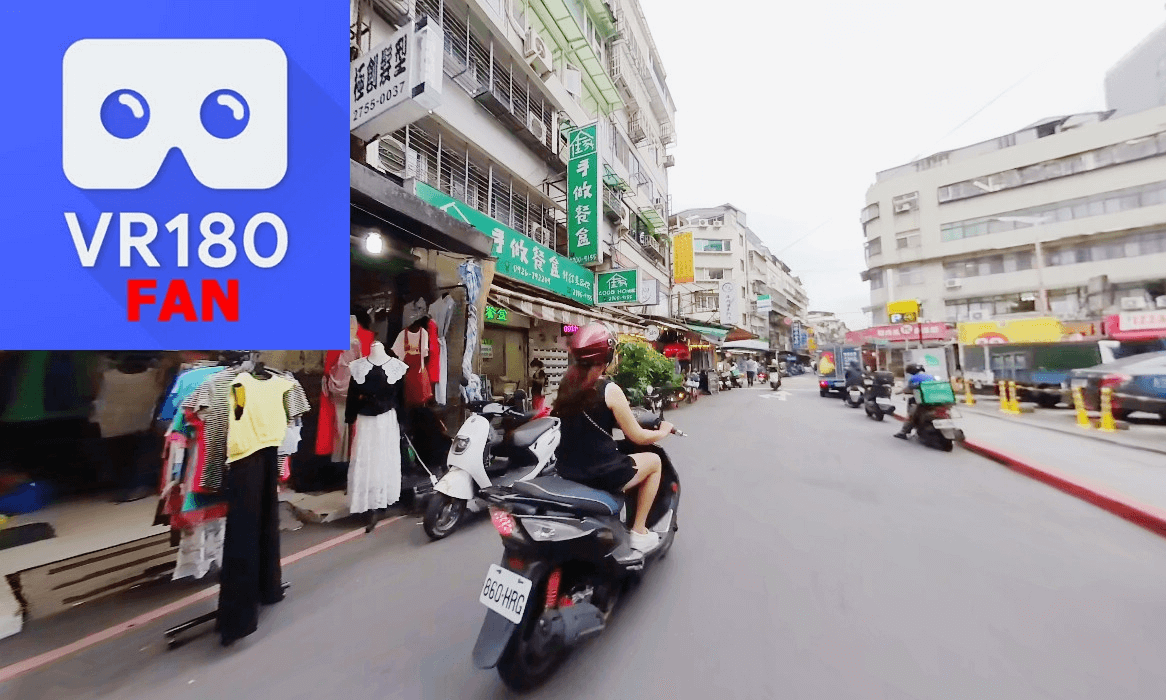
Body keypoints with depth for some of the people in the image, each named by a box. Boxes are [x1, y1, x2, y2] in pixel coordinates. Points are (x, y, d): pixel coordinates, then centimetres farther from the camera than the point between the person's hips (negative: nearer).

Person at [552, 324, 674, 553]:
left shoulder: (567, 384, 2)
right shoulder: (610, 390, -17)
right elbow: (638, 437, -10)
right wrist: (663, 432, 10)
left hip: (567, 470, 7)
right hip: (601, 473, -7)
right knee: (654, 461, 17)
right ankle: (639, 532, 22)